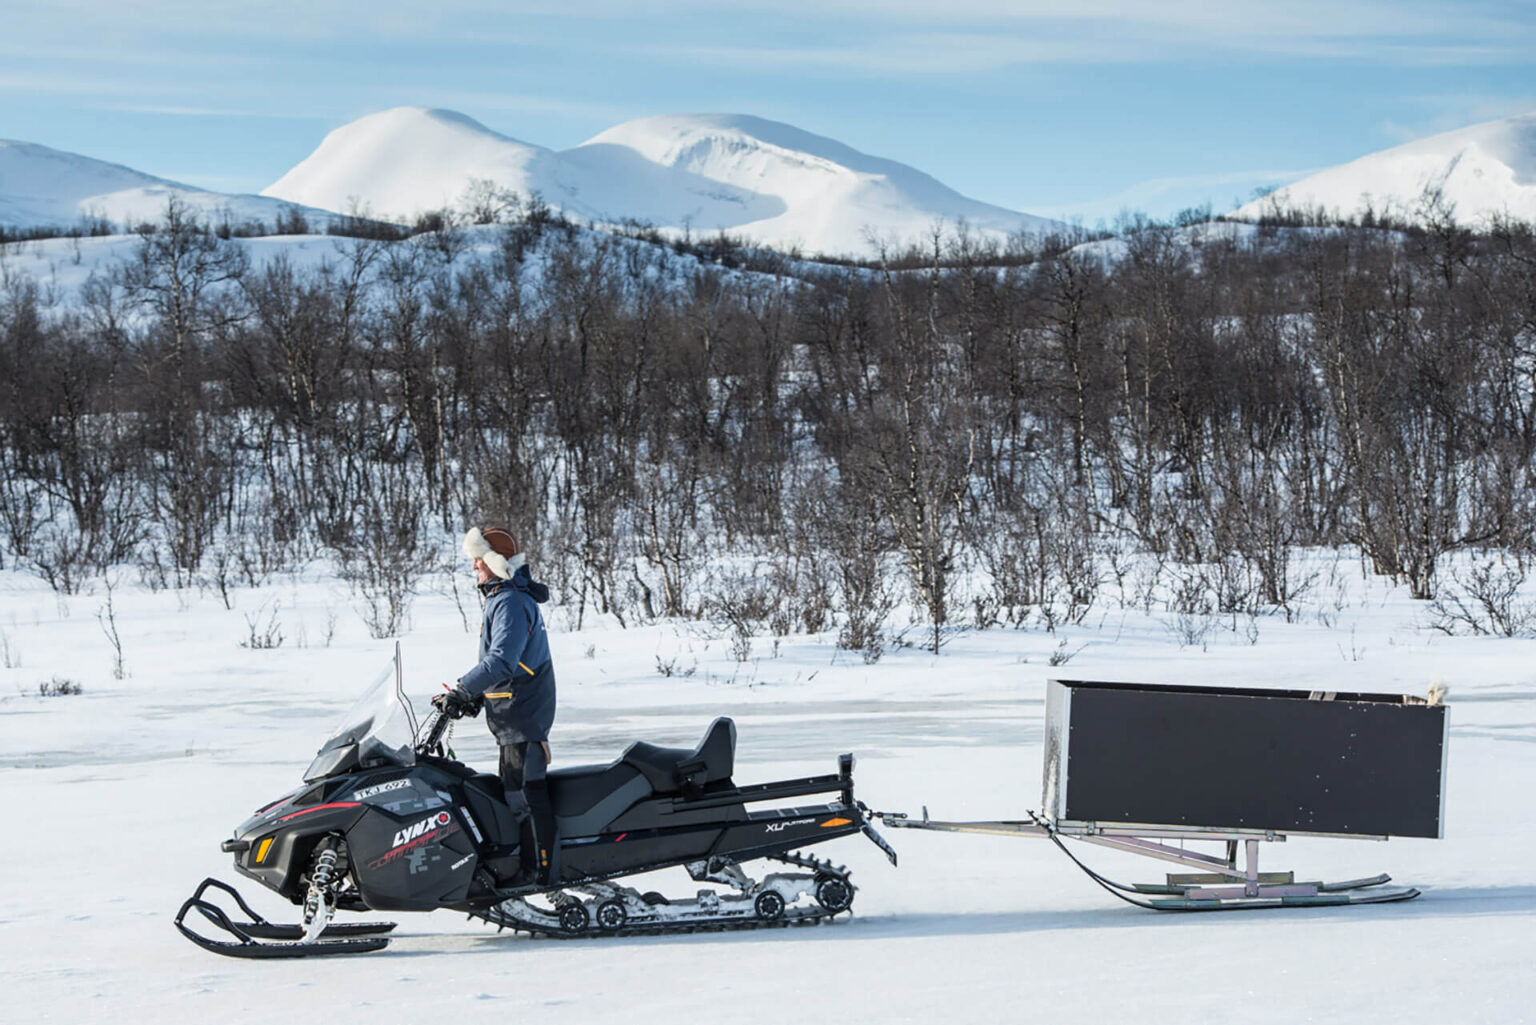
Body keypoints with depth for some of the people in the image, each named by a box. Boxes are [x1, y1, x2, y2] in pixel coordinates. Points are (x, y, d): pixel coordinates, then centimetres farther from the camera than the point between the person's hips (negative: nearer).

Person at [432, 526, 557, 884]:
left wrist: (462, 691, -30)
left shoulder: (512, 603, -18)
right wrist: (475, 696, 13)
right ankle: (523, 864, 22)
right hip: (517, 715, 11)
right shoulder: (504, 597, 16)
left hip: (522, 716, -11)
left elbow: (502, 660, -30)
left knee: (526, 793, -10)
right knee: (516, 790, 15)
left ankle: (541, 871, -9)